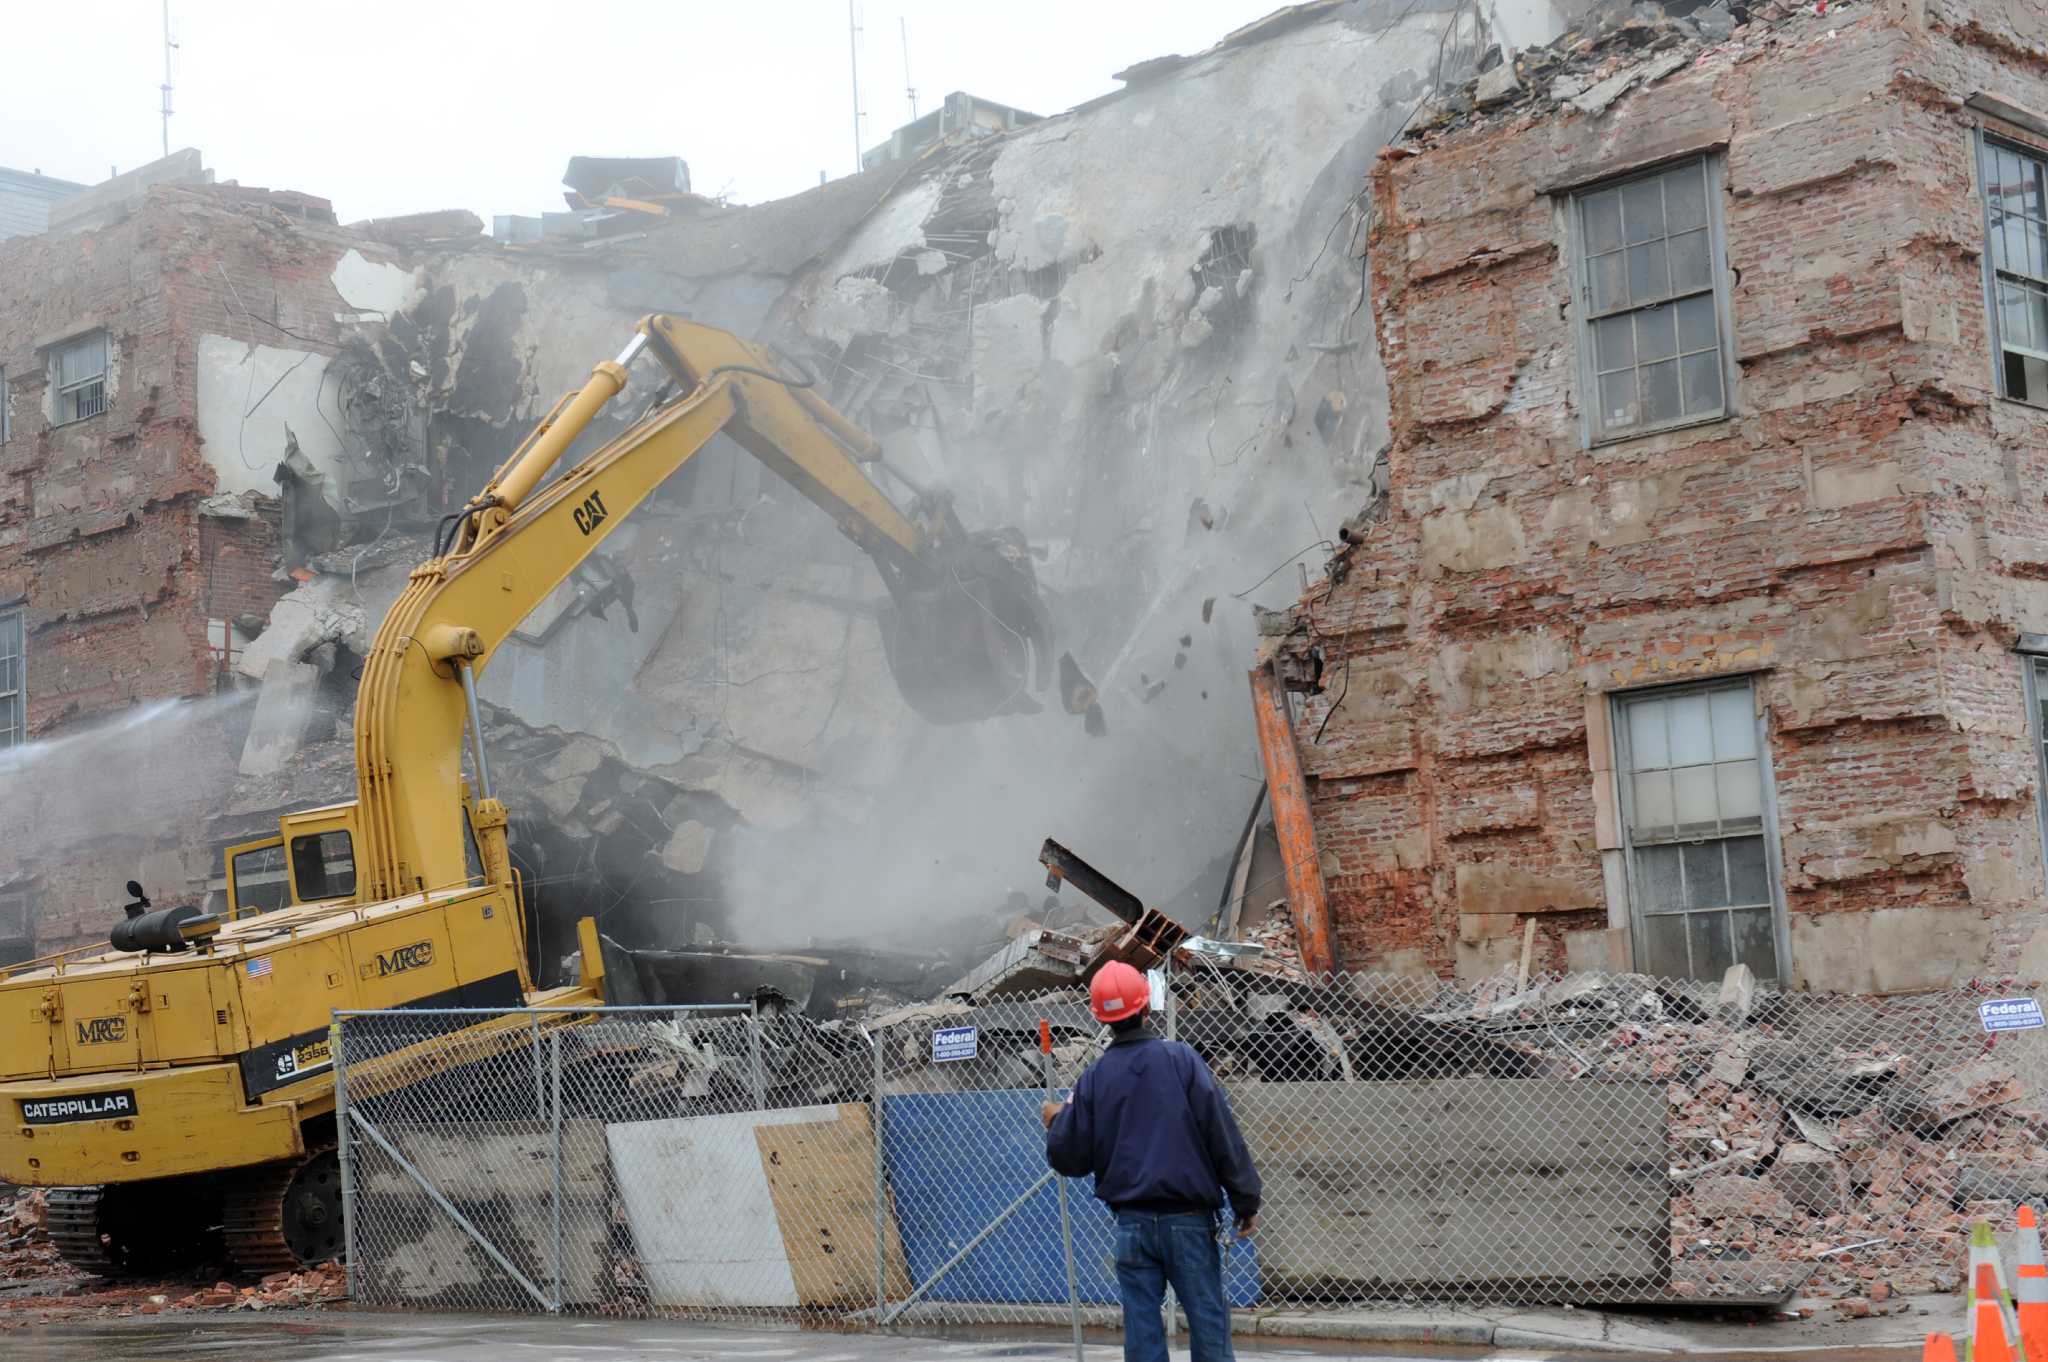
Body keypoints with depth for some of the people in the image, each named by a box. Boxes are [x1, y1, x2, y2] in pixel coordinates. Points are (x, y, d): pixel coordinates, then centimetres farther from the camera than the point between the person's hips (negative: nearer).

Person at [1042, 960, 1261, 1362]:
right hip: (1188, 1219, -2)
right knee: (1207, 1323, 2)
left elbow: (1069, 1158, 5)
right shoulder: (1180, 1059, -5)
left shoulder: (1094, 1078, 2)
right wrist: (1245, 1202, -1)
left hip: (1132, 1223, 2)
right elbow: (1223, 1137, -7)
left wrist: (1055, 1122, 25)